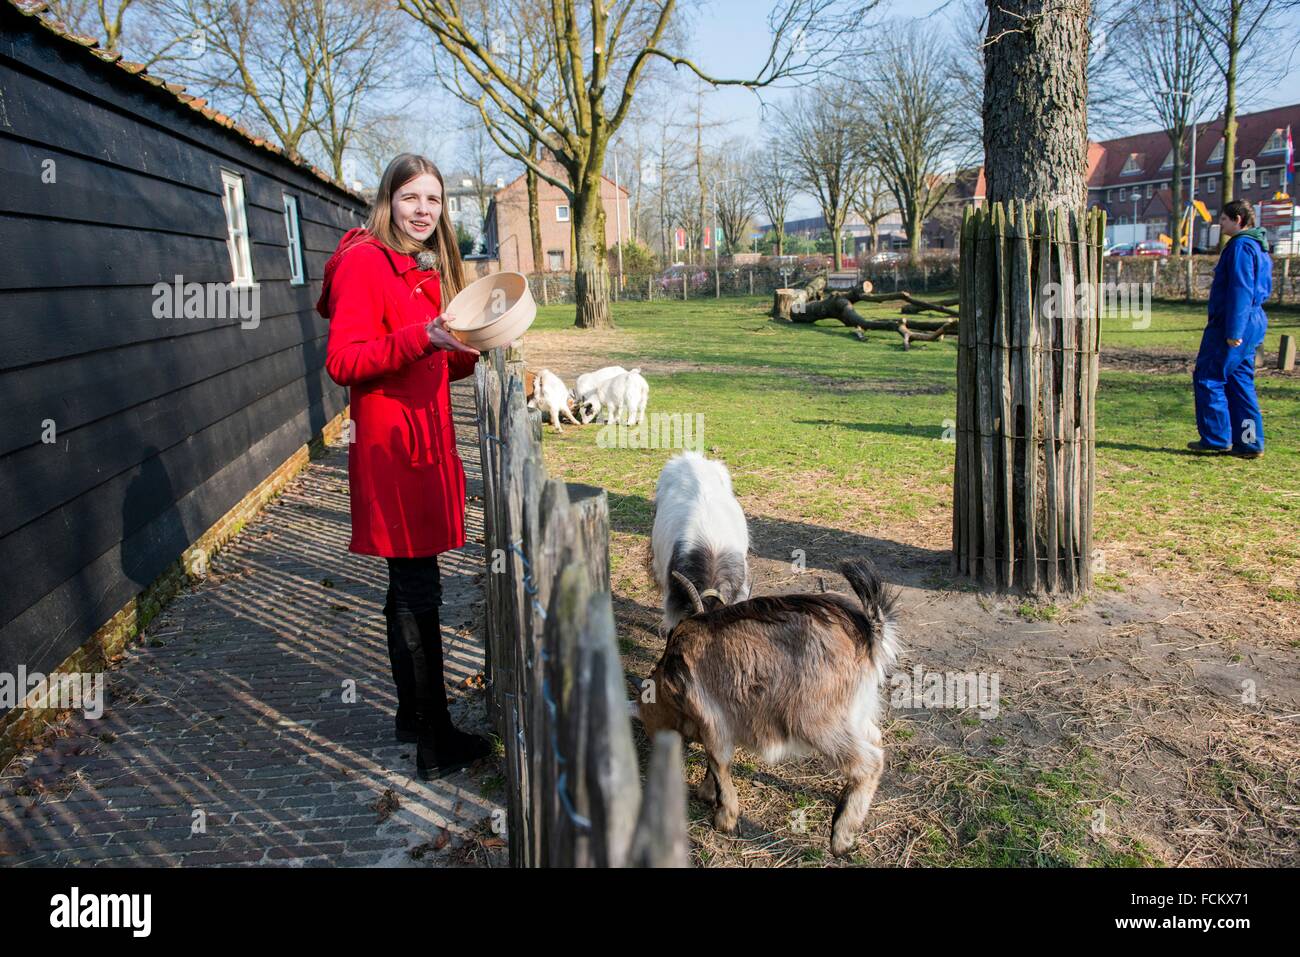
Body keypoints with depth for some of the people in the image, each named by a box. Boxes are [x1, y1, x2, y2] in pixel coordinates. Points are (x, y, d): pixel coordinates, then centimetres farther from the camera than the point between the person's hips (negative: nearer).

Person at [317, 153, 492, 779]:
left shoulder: (428, 269, 17)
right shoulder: (365, 262, -10)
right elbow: (343, 363, -17)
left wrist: (475, 346, 1)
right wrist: (422, 336, -26)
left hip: (427, 440, 9)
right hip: (391, 446, -9)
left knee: (408, 586, 16)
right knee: (418, 592, -5)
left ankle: (412, 714, 30)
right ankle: (436, 744, 6)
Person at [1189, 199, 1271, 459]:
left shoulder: (1241, 247, -14)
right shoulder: (1259, 248, 19)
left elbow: (1241, 291, -21)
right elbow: (1263, 289, 22)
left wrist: (1233, 331, -23)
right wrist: (1237, 329, 21)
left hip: (1234, 325, -10)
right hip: (1253, 323, 10)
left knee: (1208, 378, -3)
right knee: (1240, 382, 11)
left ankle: (1216, 438, 0)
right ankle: (1249, 442, 12)